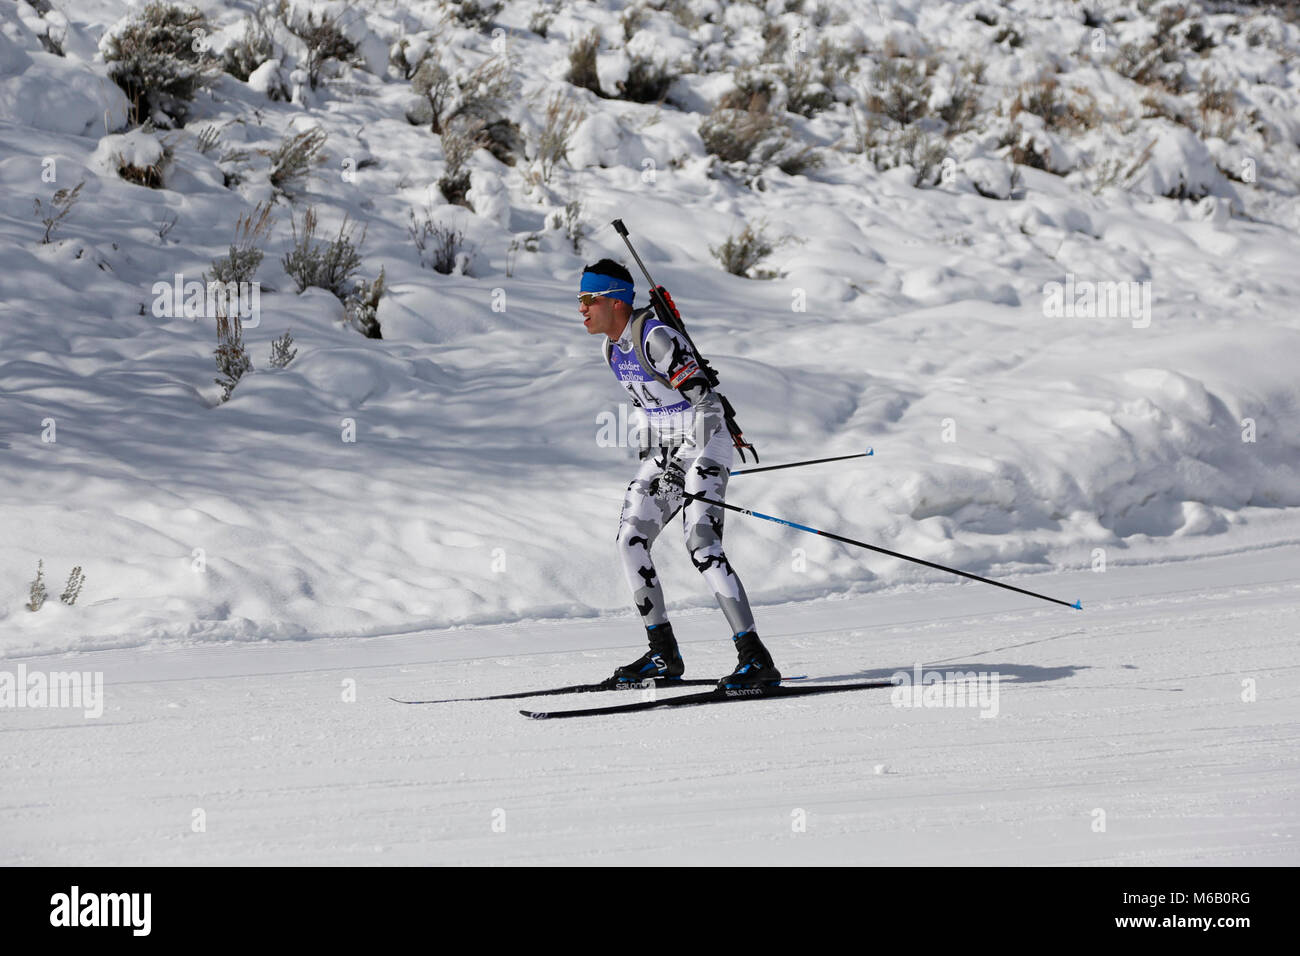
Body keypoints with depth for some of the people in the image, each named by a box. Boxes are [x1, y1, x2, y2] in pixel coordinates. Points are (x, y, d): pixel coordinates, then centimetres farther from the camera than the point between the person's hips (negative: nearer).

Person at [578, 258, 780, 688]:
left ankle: (756, 659, -22)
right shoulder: (614, 350, 8)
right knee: (630, 540, 3)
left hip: (704, 443, -9)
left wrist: (683, 466, -27)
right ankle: (664, 655, 11)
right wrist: (649, 458, 22)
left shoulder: (656, 337, -20)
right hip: (664, 450, 9)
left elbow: (705, 400, -23)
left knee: (701, 544, -21)